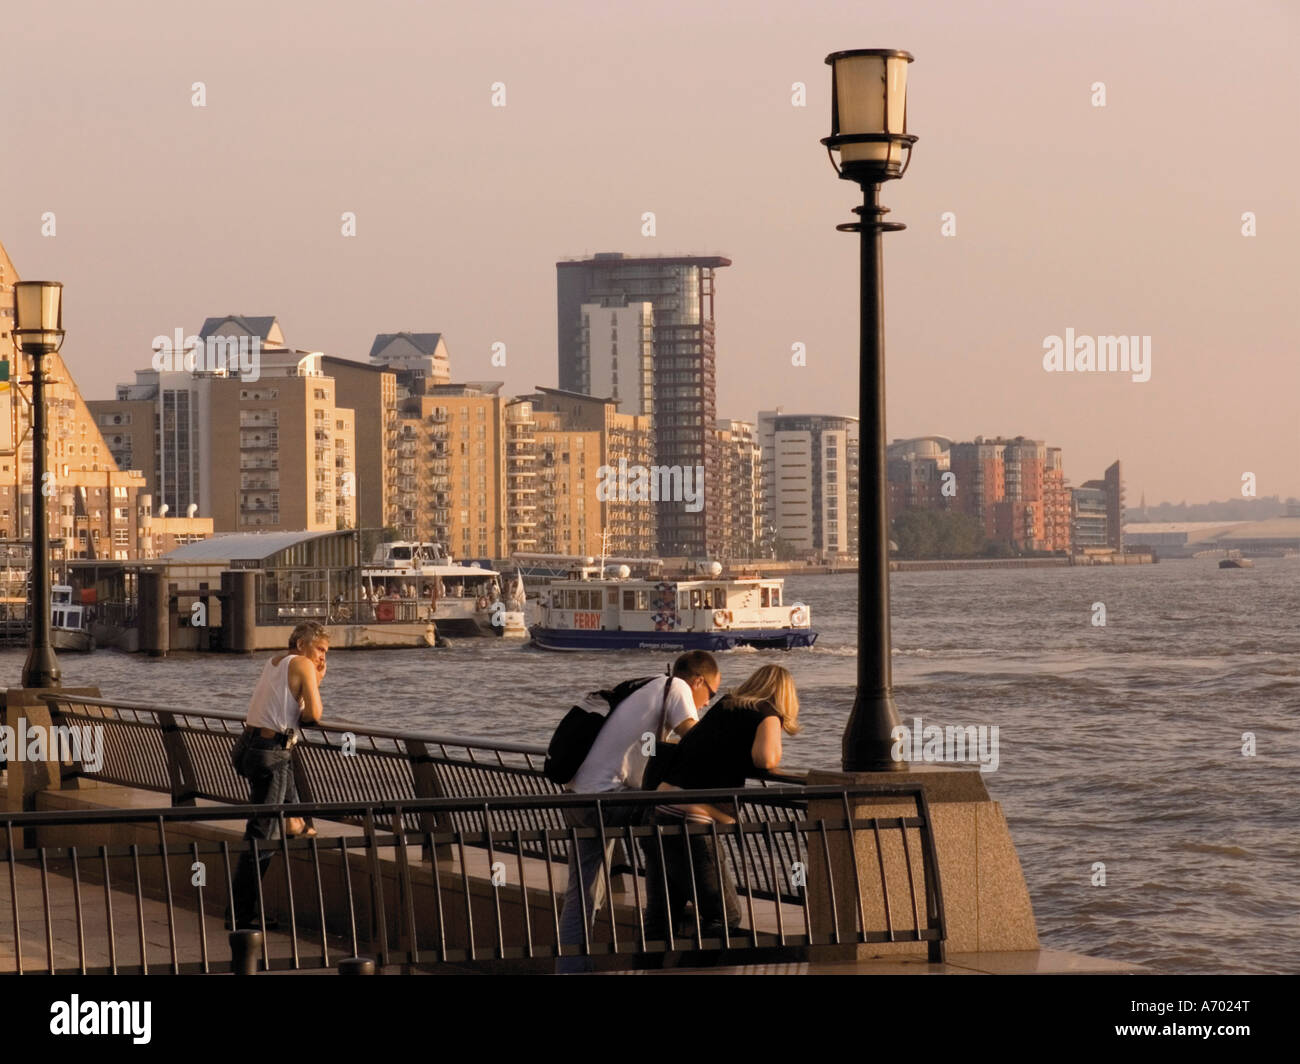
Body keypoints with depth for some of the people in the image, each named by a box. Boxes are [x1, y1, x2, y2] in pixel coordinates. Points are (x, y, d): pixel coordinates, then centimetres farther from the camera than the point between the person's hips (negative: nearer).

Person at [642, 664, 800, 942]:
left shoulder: (724, 706, 21)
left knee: (659, 919, 16)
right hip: (689, 820, -7)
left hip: (657, 812, 7)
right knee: (725, 915, 5)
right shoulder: (767, 716, 2)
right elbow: (766, 759, -17)